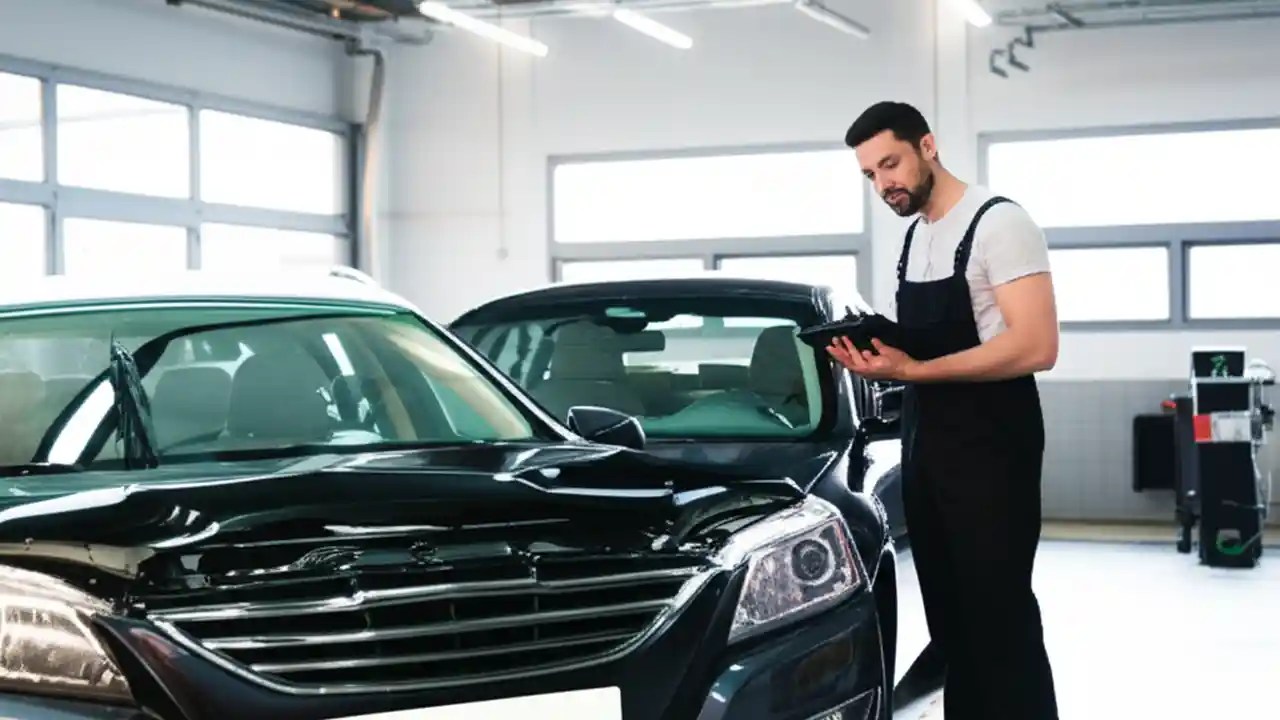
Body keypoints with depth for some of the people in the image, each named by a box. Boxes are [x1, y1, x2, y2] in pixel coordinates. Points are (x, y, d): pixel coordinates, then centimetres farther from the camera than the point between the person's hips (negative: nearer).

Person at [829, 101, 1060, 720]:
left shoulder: (998, 223, -12)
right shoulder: (914, 236, 16)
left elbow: (1036, 347, -22)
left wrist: (911, 371, -24)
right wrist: (874, 350, 1)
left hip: (990, 447, -9)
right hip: (924, 444, 9)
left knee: (1000, 618, -7)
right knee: (948, 618, 14)